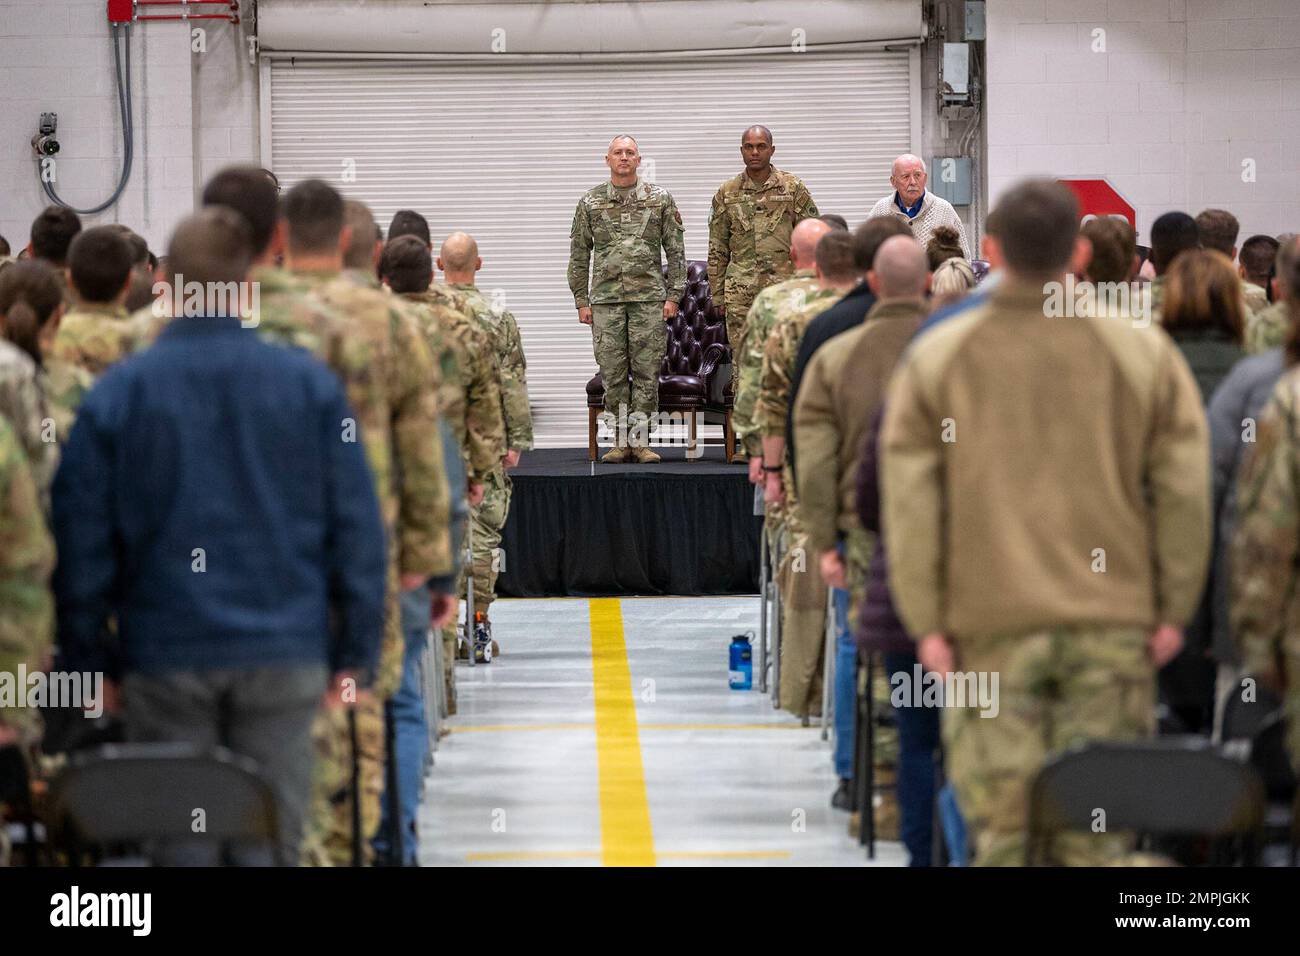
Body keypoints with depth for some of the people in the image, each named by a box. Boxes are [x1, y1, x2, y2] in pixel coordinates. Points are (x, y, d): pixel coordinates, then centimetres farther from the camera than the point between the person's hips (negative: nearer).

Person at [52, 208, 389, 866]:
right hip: (284, 659, 0)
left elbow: (81, 540, 0)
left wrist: (88, 661, 9)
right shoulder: (310, 385, 0)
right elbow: (358, 529, 2)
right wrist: (356, 654, 8)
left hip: (165, 658, 0)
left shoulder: (116, 395, -2)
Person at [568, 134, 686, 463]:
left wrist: (673, 296, -1)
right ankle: (620, 440, 7)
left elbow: (675, 251, 7)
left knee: (646, 371, -2)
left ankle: (641, 440, 3)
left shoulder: (660, 199, 6)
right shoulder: (590, 202, 8)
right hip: (606, 299, 1)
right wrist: (581, 300, 6)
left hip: (649, 299, -1)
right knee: (613, 373, 0)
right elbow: (579, 255, 11)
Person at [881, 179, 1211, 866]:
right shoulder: (1144, 355, 3)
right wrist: (1173, 610, 7)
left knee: (1002, 820, 2)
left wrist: (925, 622, 2)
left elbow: (908, 501, 0)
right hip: (1113, 623, 0)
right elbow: (1185, 492, 1)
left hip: (991, 626, 0)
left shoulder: (934, 358, 3)